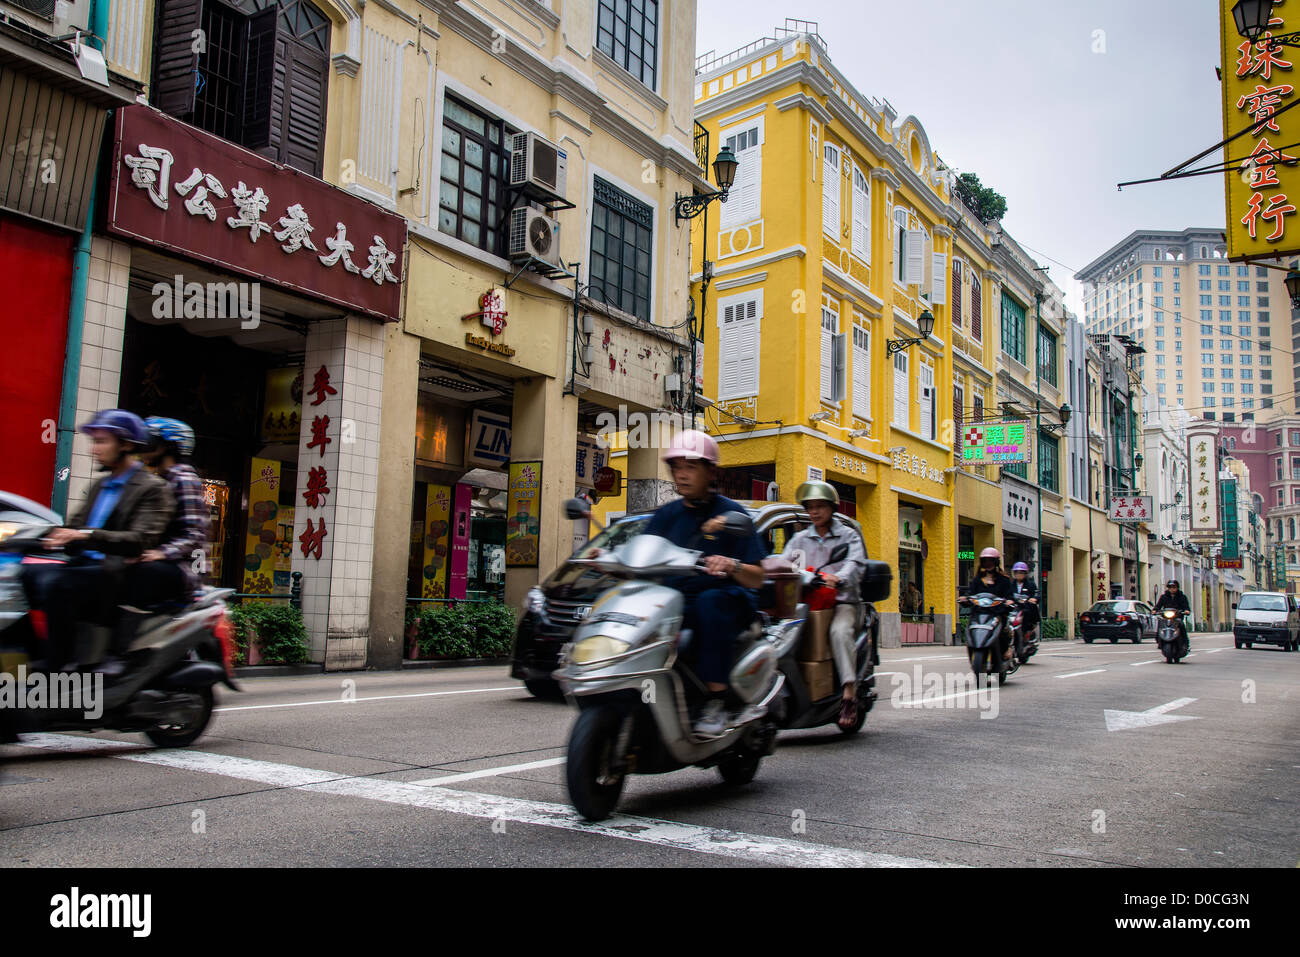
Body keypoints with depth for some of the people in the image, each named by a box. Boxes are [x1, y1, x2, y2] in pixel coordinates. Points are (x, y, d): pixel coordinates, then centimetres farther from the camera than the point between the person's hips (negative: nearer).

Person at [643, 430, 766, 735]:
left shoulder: (732, 513, 3)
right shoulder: (665, 515, 16)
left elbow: (757, 578, -4)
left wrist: (732, 566, -25)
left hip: (727, 598, -3)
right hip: (674, 601, 3)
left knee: (710, 602, -37)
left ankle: (716, 701, -31)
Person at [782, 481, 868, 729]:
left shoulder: (849, 535, 10)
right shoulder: (799, 539, 21)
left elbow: (856, 565, -7)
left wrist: (837, 578, -29)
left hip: (842, 601, -3)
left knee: (839, 631, -34)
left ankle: (849, 693, -34)